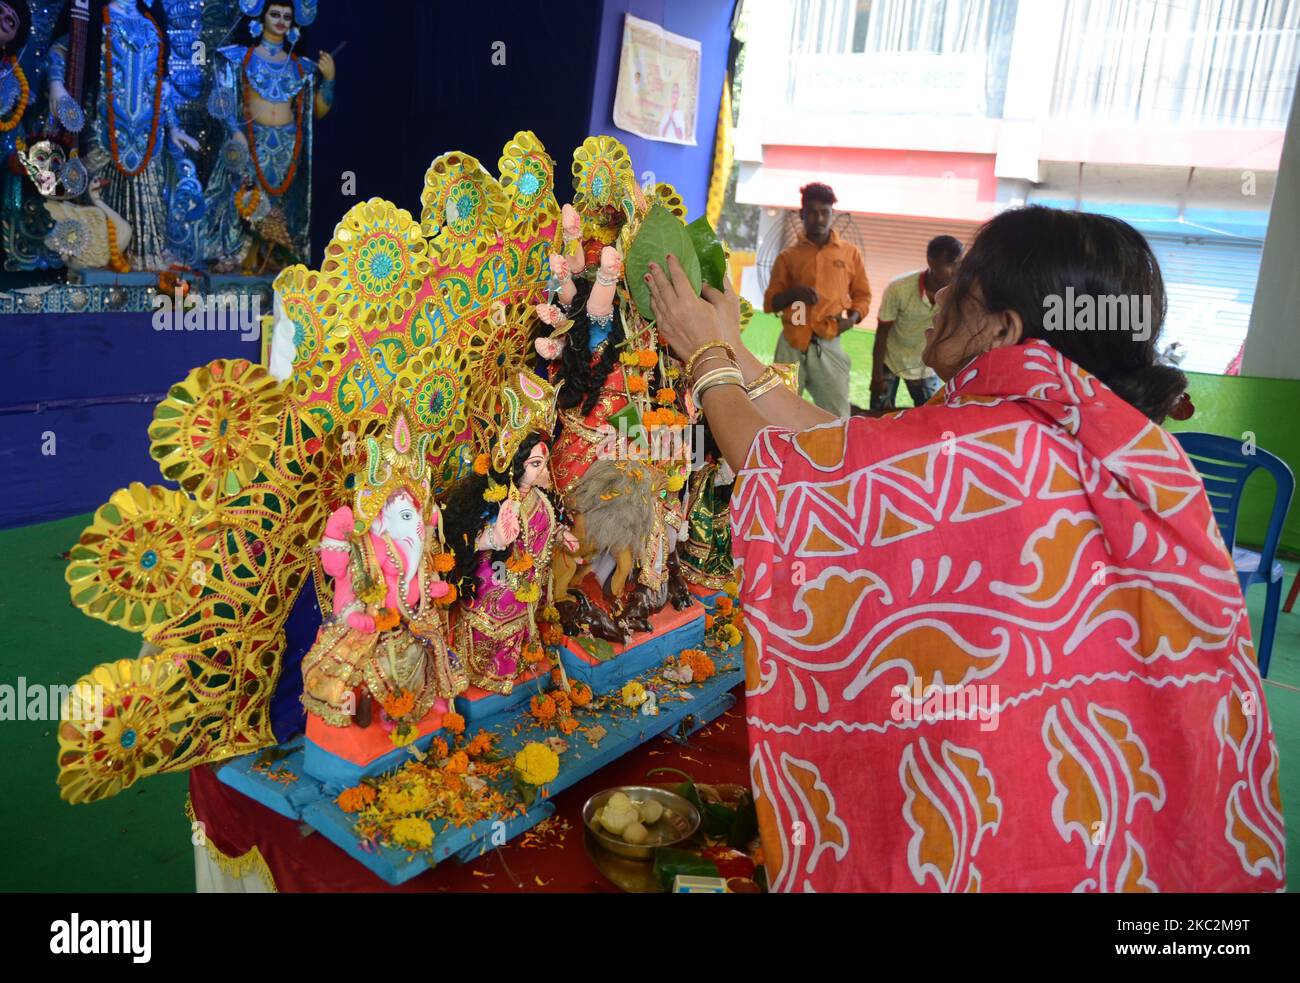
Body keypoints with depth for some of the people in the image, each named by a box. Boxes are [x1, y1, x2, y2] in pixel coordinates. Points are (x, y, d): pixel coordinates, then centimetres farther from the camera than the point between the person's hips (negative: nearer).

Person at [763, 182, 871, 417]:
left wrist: (853, 317, -7)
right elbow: (769, 303, 9)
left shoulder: (850, 253, 9)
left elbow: (862, 295, 14)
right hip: (792, 346, 1)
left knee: (837, 420, -4)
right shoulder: (788, 257, 9)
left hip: (829, 346, 0)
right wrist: (792, 294, -11)